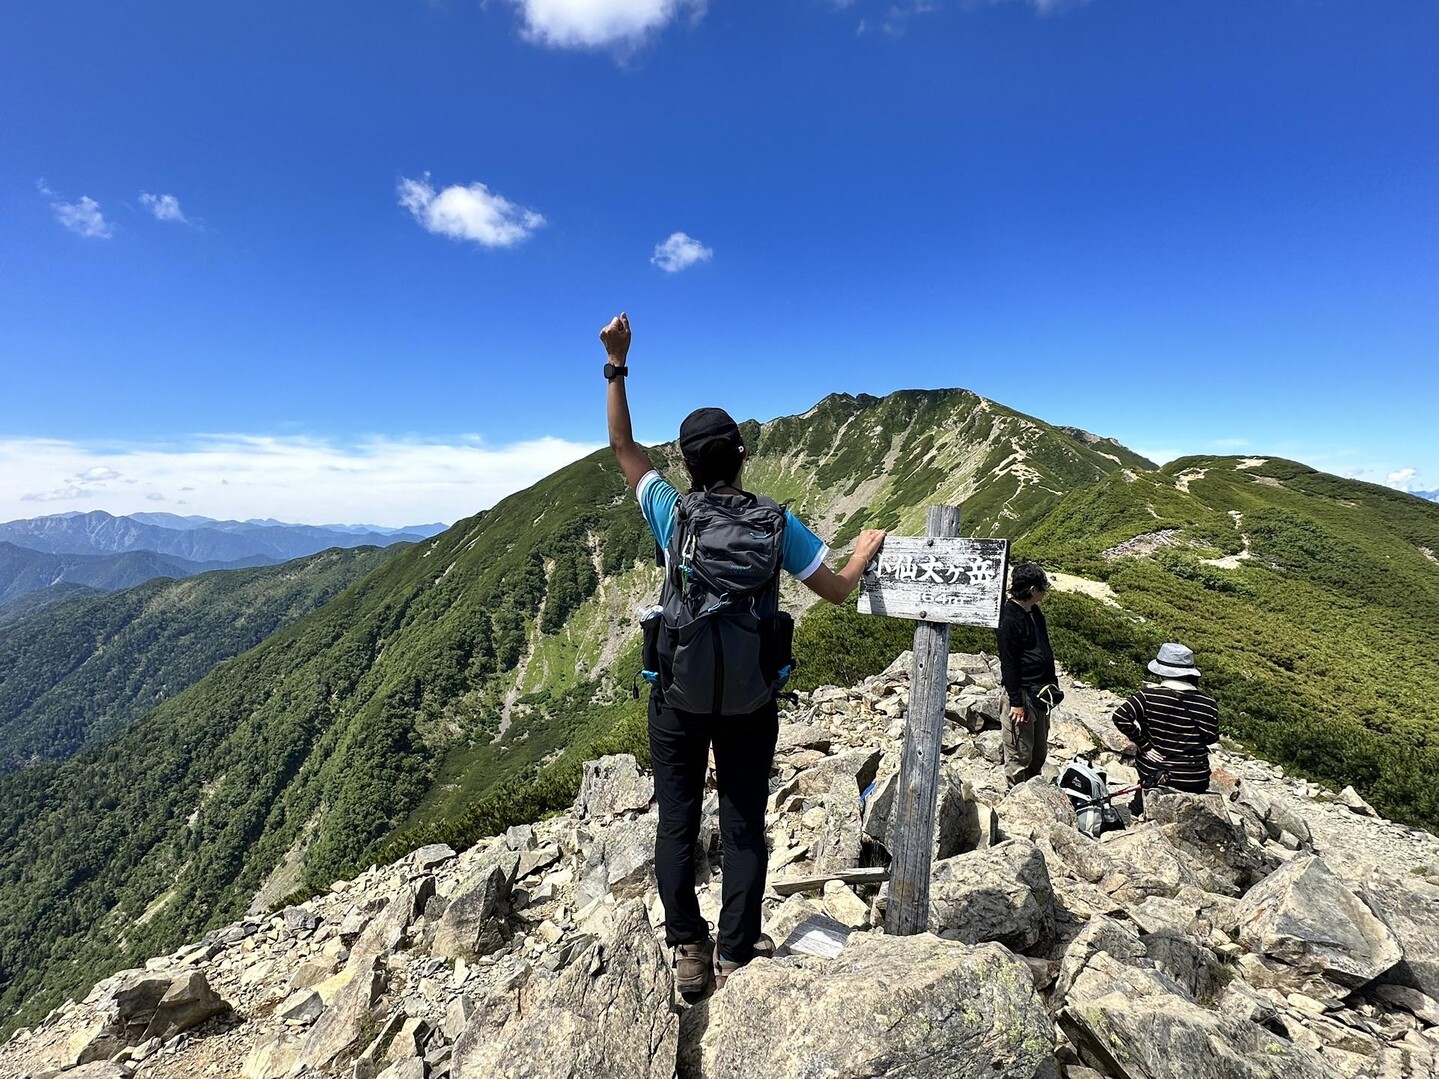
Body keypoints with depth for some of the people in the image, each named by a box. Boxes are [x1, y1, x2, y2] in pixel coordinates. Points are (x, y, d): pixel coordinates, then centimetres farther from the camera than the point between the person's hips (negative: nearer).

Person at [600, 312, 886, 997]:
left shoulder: (673, 513, -7)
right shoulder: (776, 521, -7)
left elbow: (622, 446, 6)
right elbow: (836, 591, -1)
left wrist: (616, 365, 7)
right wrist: (866, 550, 19)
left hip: (678, 694, 0)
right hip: (750, 697, 1)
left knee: (677, 822, 15)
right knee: (744, 826, 13)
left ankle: (688, 953, 24)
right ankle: (735, 957, 24)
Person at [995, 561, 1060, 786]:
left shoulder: (1034, 612, 9)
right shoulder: (1009, 619, -20)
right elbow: (1008, 664, -19)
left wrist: (1052, 686, 19)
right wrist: (1016, 702, -18)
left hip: (1041, 693, 9)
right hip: (1023, 694, -9)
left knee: (1039, 754, 21)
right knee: (1019, 756, 3)